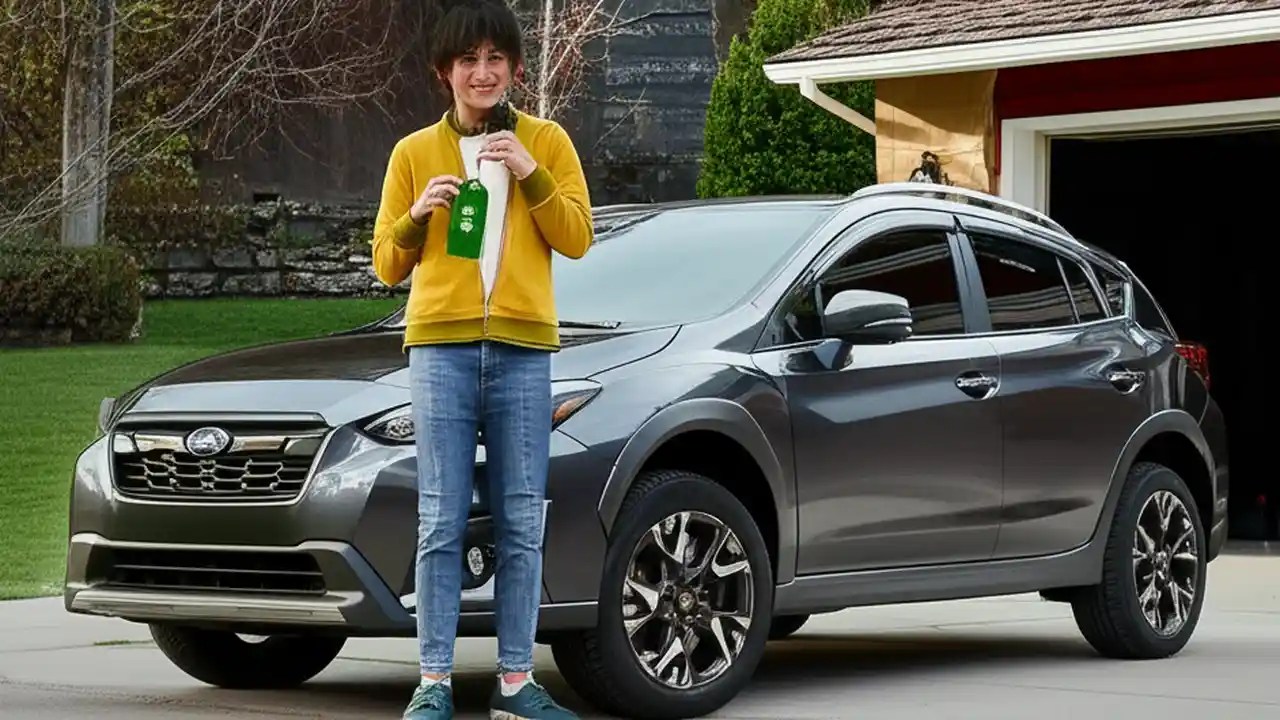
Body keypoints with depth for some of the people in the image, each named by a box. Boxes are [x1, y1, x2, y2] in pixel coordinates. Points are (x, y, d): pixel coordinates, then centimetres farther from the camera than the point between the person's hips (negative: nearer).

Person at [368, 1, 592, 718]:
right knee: (442, 524, -5)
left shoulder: (547, 141, 10)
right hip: (441, 346, 0)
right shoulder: (415, 153, 11)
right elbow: (387, 264, 12)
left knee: (522, 525, 0)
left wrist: (531, 175, -9)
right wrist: (418, 216, -8)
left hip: (523, 347, 0)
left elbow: (577, 238, 4)